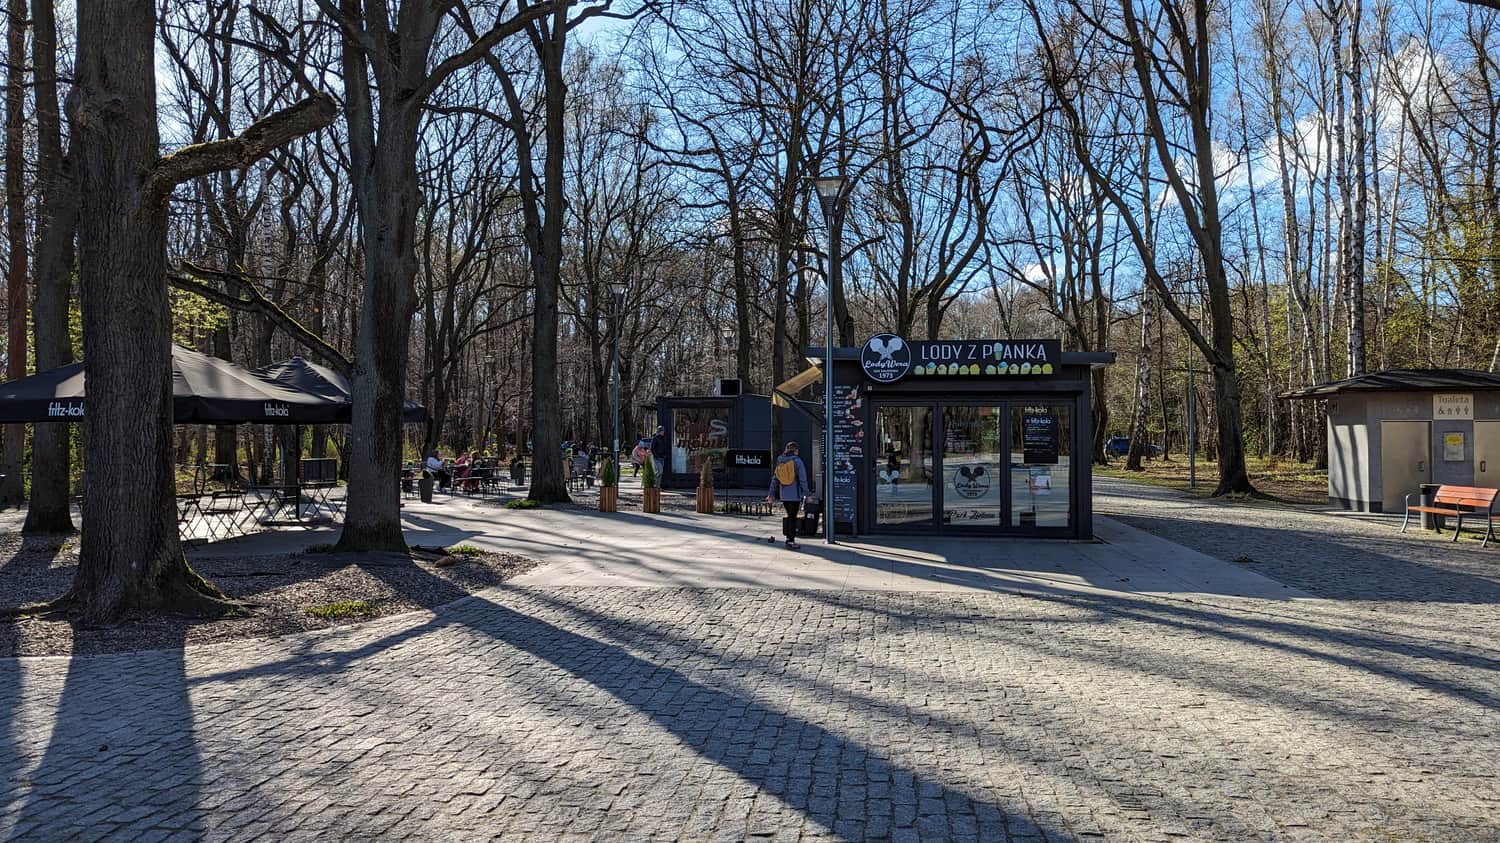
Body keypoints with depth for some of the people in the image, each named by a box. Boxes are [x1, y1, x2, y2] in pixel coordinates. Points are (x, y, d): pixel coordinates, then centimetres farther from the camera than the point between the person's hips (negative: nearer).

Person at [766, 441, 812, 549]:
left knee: (789, 515, 18)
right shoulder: (797, 461, -10)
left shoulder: (780, 461, 5)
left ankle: (788, 537, 19)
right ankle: (791, 541, 2)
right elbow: (803, 479, -12)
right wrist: (807, 494, -7)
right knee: (793, 517, 1)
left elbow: (774, 479, 8)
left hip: (783, 494, 5)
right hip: (795, 494, -5)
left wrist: (771, 494, 14)